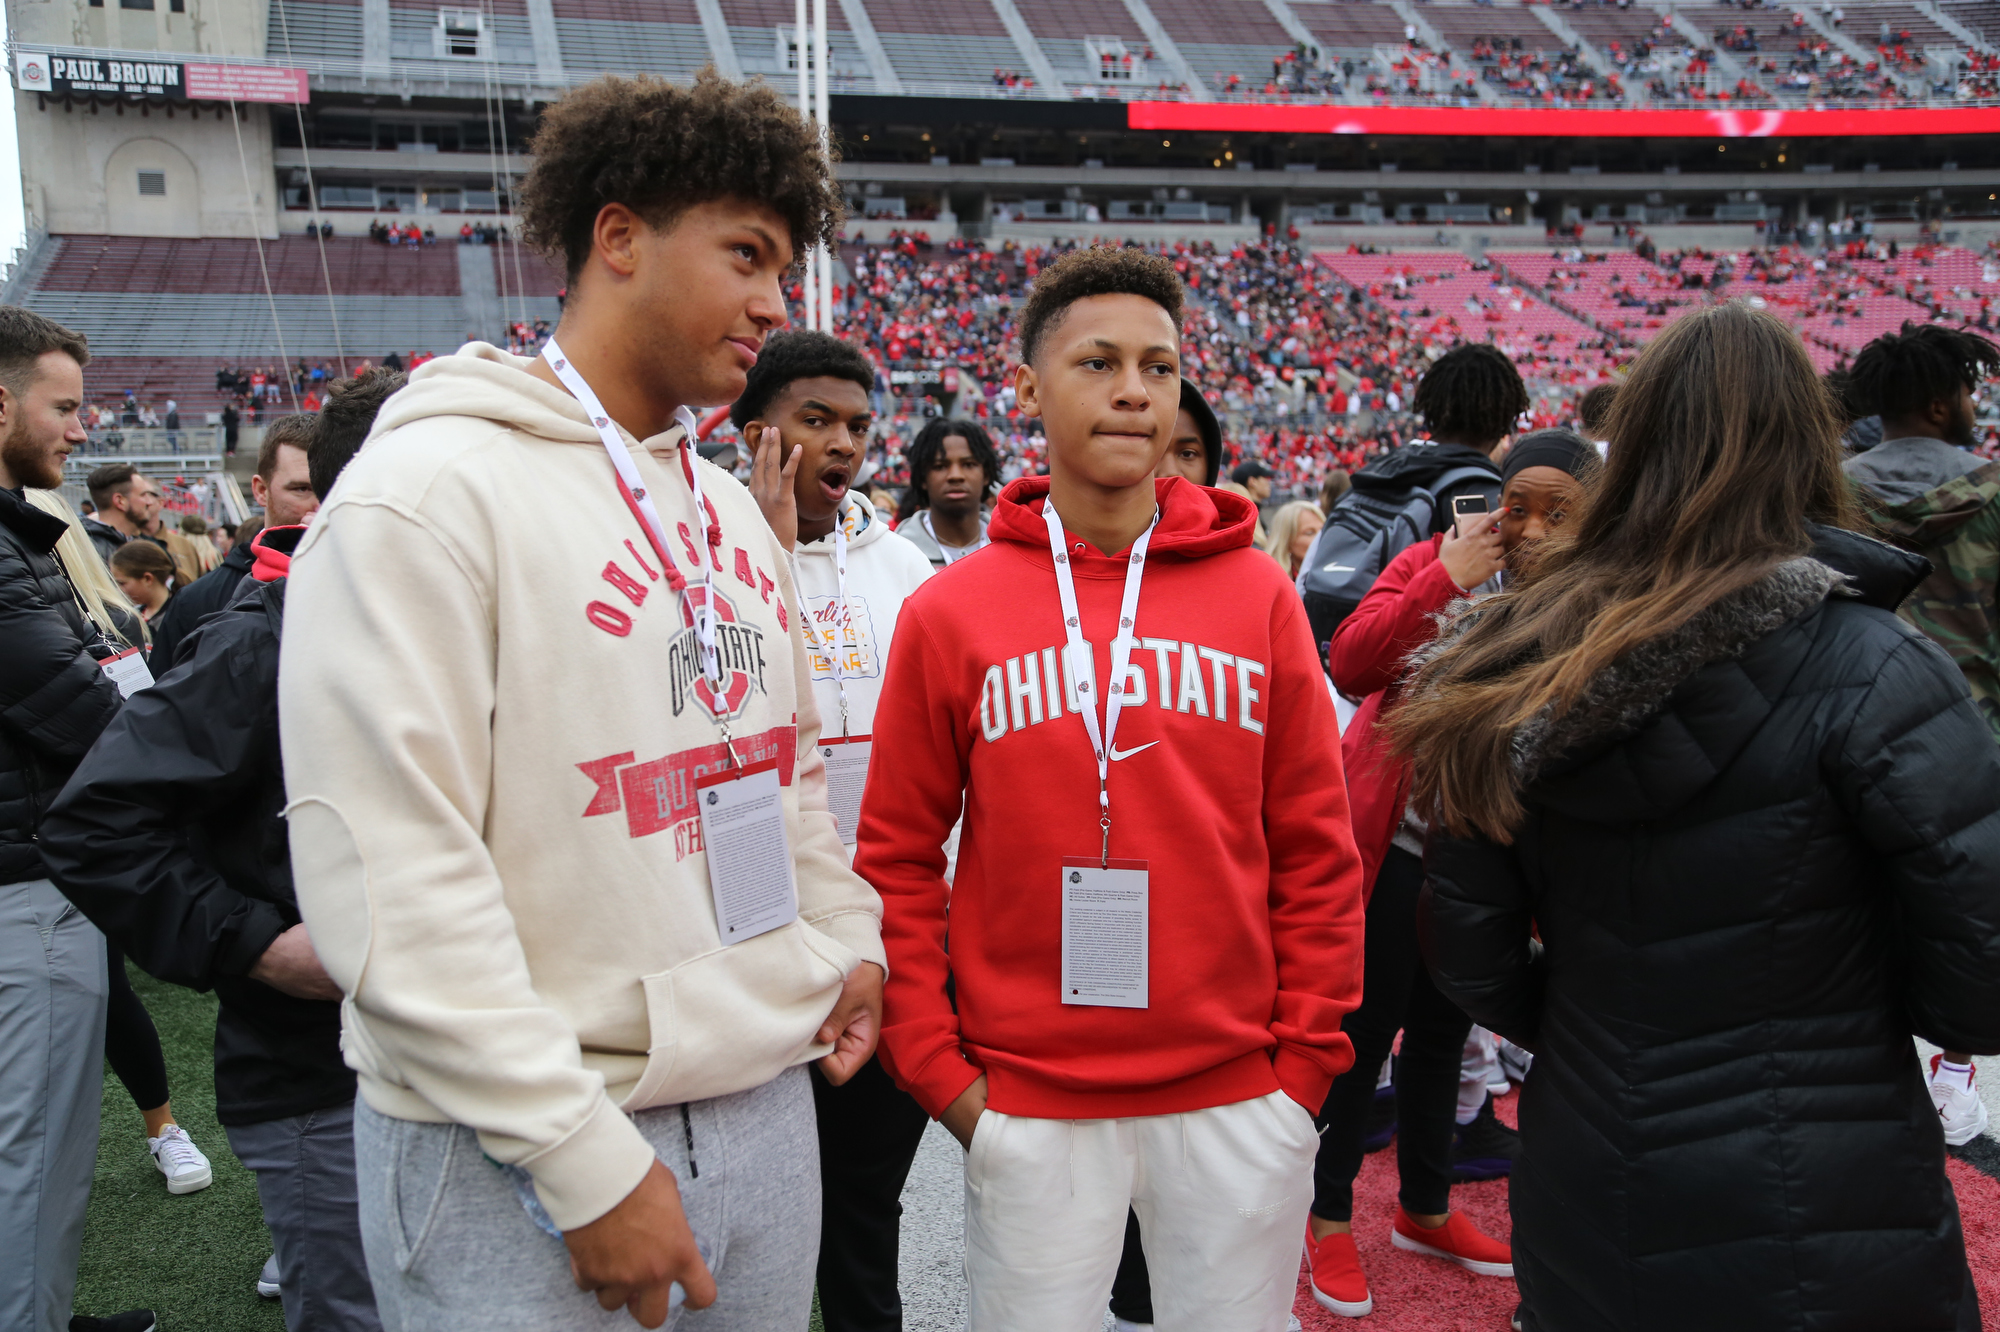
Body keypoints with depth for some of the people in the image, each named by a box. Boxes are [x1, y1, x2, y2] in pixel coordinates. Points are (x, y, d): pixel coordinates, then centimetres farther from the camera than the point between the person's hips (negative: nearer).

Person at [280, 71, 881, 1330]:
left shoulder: (731, 509, 11)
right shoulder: (425, 494, -13)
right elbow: (389, 878, -19)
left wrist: (848, 940, 9)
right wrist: (584, 1160, -19)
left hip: (768, 1105, 7)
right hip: (518, 1150, -7)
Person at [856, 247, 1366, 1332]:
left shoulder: (1258, 594, 0)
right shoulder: (949, 612, -3)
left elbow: (1314, 850, 3)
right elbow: (898, 861, 0)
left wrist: (1306, 1058, 1)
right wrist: (935, 1068, -3)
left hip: (1238, 1097, 1)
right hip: (1027, 1107, -1)